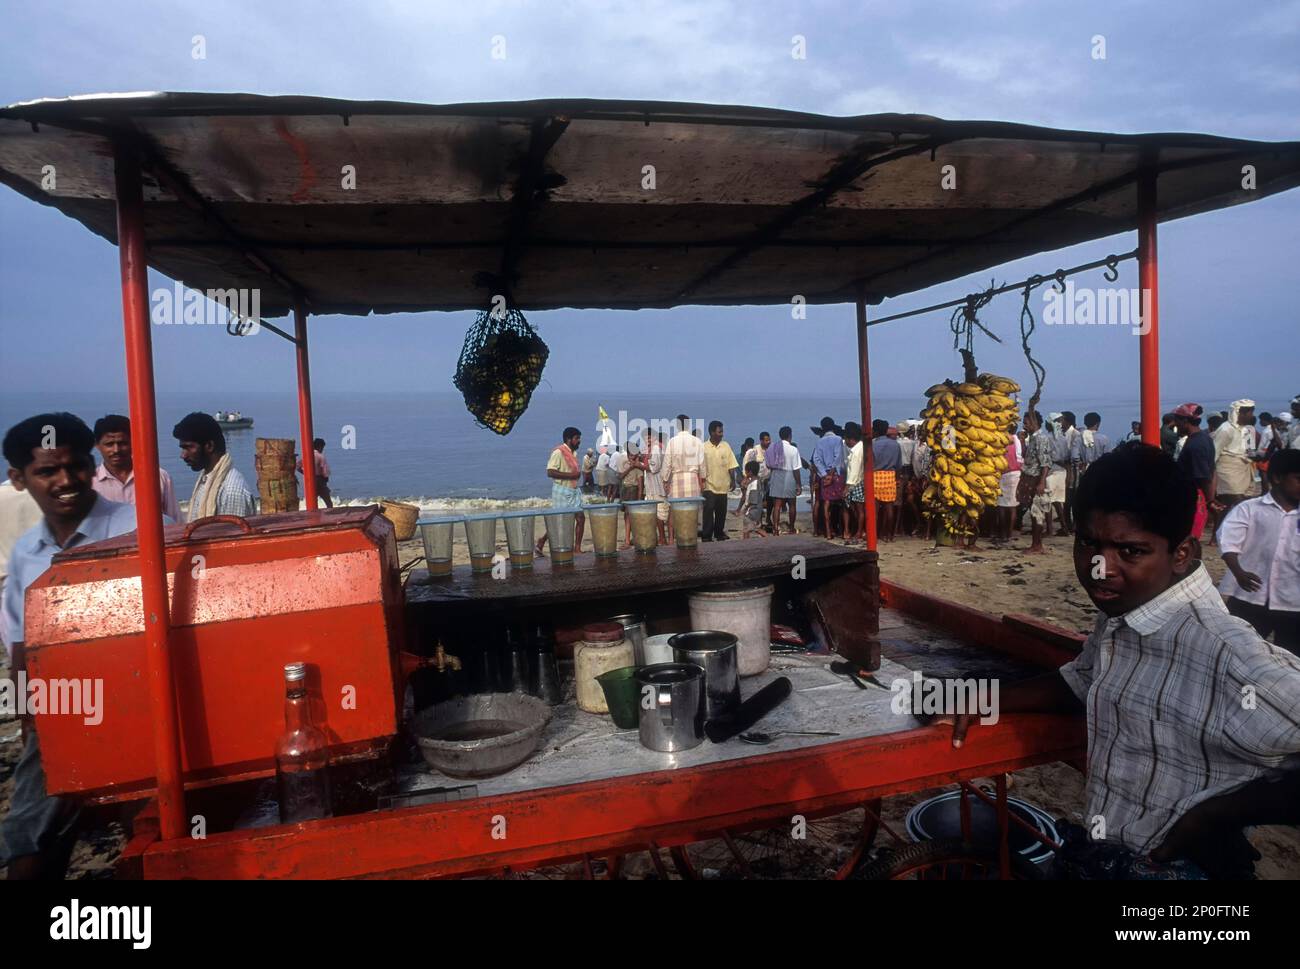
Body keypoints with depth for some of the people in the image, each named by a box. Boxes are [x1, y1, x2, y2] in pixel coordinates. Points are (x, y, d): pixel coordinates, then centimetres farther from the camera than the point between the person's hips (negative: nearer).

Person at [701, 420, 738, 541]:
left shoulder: (726, 446, 5)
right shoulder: (704, 447, -6)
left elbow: (730, 465, 7)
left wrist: (732, 480, 3)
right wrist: (702, 481, -8)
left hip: (723, 485, 4)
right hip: (709, 485, -4)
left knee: (721, 511, 10)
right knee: (708, 510, -9)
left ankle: (719, 533, 24)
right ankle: (706, 535, -4)